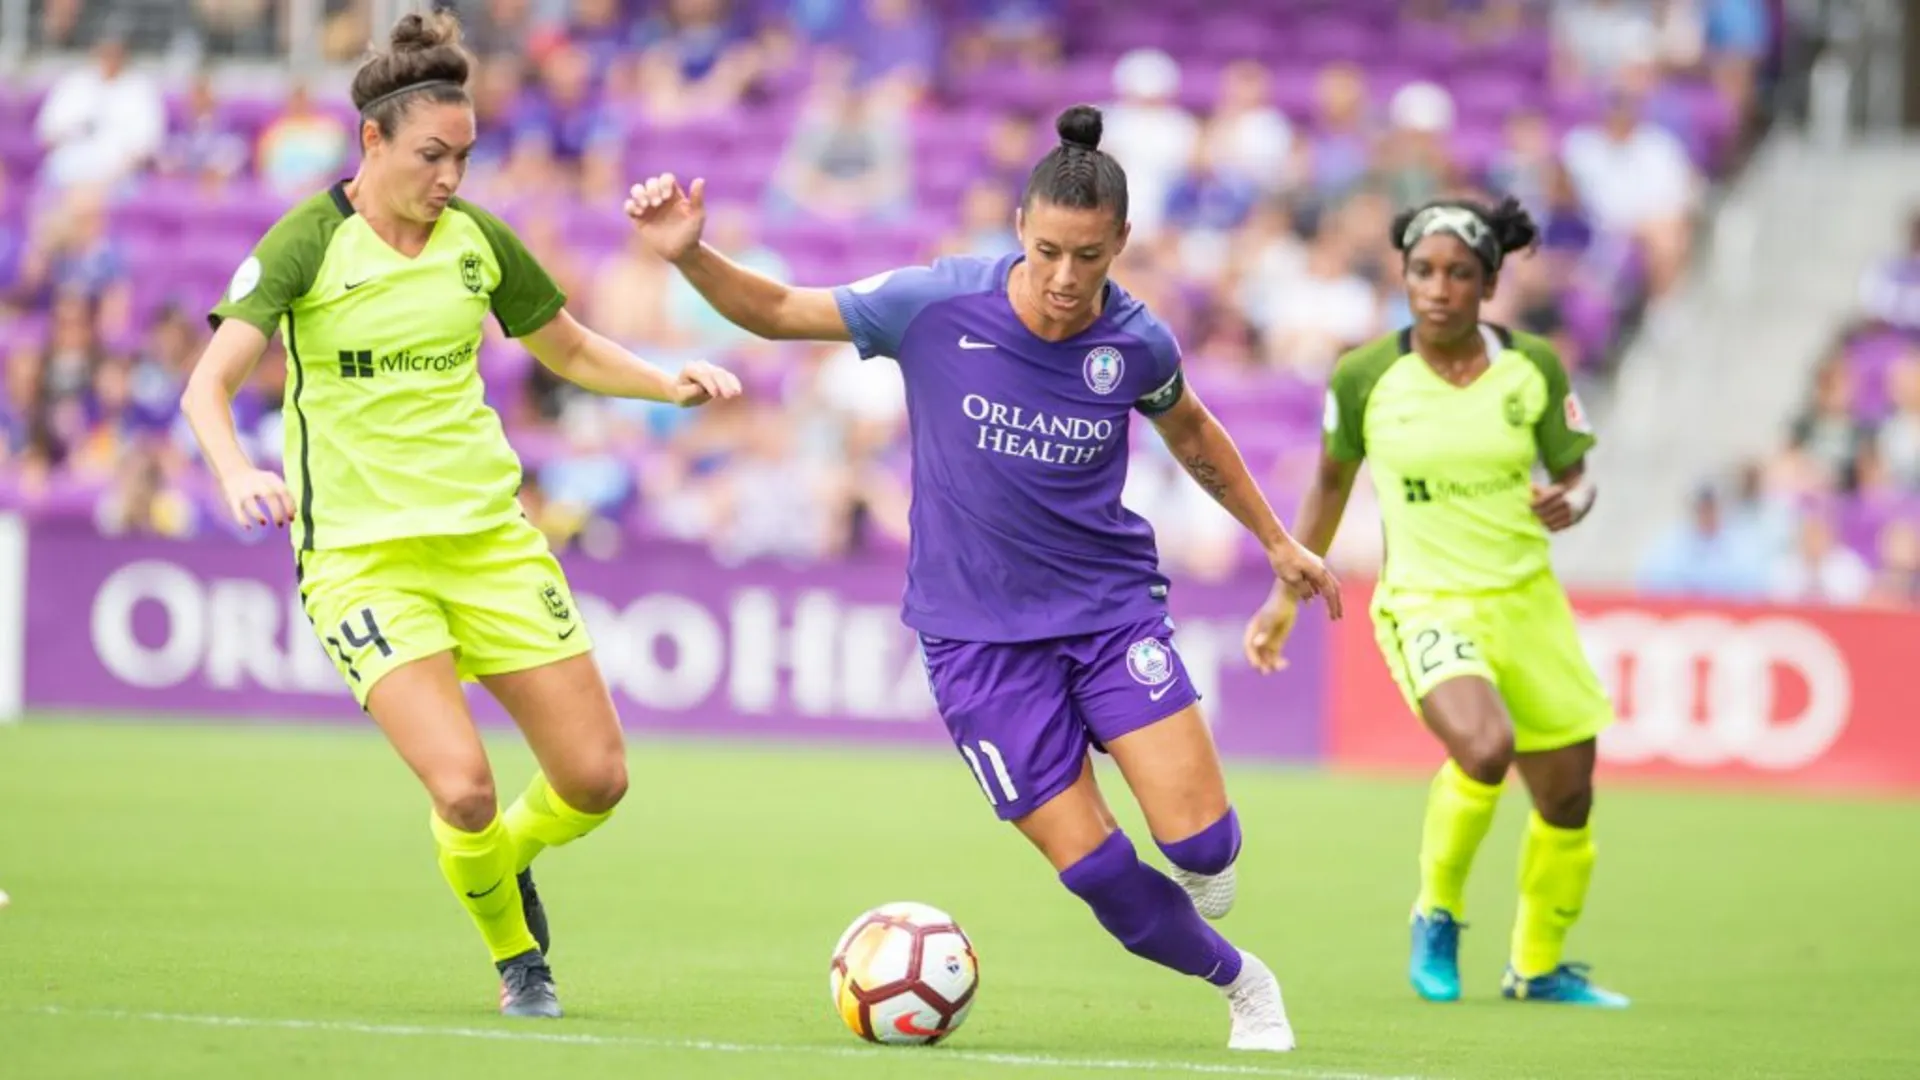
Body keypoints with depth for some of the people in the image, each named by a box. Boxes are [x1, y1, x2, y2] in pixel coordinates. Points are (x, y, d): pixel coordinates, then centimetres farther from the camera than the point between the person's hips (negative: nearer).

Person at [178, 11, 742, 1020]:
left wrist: (672, 383, 1)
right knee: (463, 788, -20)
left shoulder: (477, 239, 4)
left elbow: (572, 351, 19)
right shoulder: (308, 243, -10)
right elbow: (208, 383, -18)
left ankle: (502, 862, 35)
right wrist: (238, 473, -38)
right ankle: (515, 955, 10)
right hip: (360, 550, -5)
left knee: (596, 778, 1)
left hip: (489, 536, 5)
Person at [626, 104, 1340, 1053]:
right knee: (1092, 867, -7)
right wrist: (689, 256, -23)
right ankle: (1237, 982, 19)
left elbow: (1192, 436, 15)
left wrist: (1277, 541, 24)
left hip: (1111, 607, 1)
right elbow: (778, 311, -5)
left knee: (1200, 841, -14)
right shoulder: (936, 305, -15)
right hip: (979, 634, -1)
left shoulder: (1137, 344, -7)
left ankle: (1202, 873, 24)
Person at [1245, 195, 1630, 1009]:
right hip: (1427, 604, -4)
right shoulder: (1365, 377, -6)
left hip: (1527, 599, 4)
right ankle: (1438, 912, -3)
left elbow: (1575, 474, 8)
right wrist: (1287, 595, 13)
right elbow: (1331, 483, 10)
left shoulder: (1533, 368, -3)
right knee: (1485, 745, -31)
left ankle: (1538, 967, 35)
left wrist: (1571, 502, -16)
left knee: (1567, 797, 9)